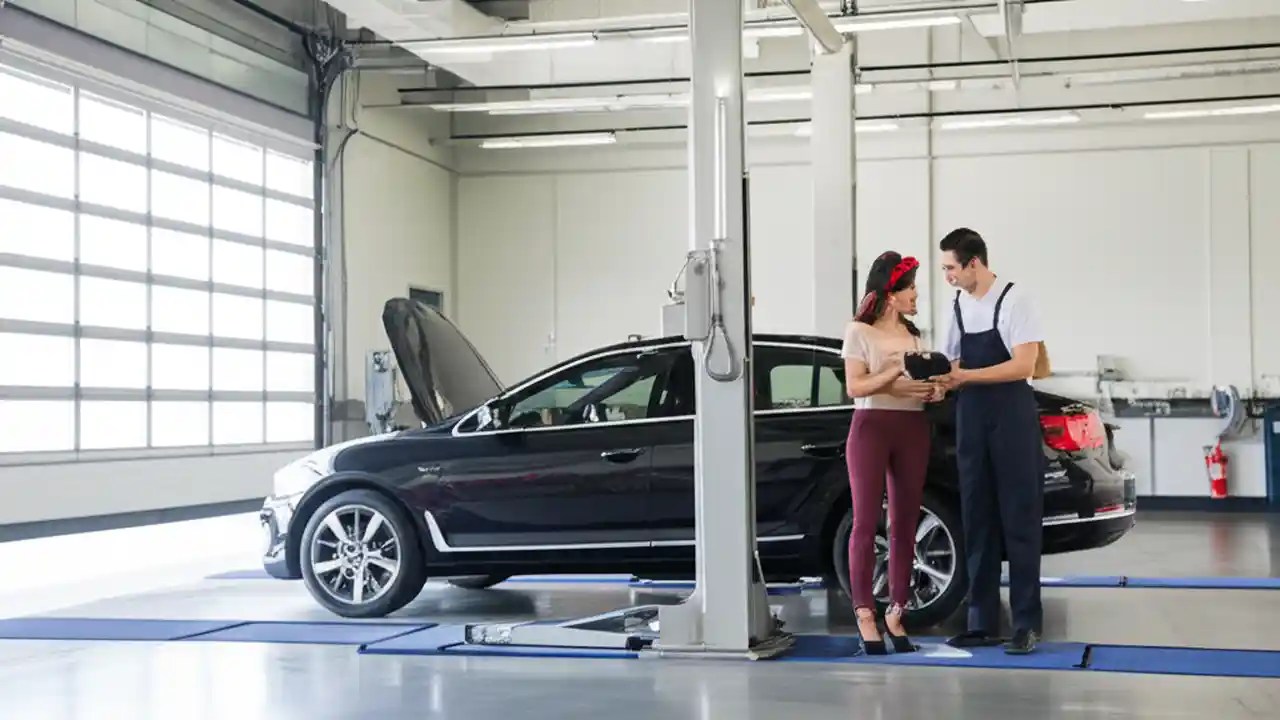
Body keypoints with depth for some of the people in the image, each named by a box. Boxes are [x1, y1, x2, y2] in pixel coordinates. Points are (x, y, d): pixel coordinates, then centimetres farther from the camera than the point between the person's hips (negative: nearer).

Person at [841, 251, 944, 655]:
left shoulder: (912, 334, 17)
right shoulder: (859, 331, 0)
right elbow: (855, 387, -8)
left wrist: (932, 390, 1)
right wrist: (897, 371, -17)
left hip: (912, 429, 5)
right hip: (871, 428, -5)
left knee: (905, 524, 3)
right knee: (865, 523, -7)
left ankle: (896, 613, 9)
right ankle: (865, 614, -5)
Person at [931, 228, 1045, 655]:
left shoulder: (1013, 299, -7)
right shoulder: (958, 305, 11)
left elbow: (1024, 366, -14)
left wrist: (964, 376, -18)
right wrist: (940, 379, -5)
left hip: (1012, 419, -6)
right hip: (971, 420, 6)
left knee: (1019, 520, -3)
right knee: (977, 522, 6)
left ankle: (1026, 624, 1)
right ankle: (983, 622, 12)